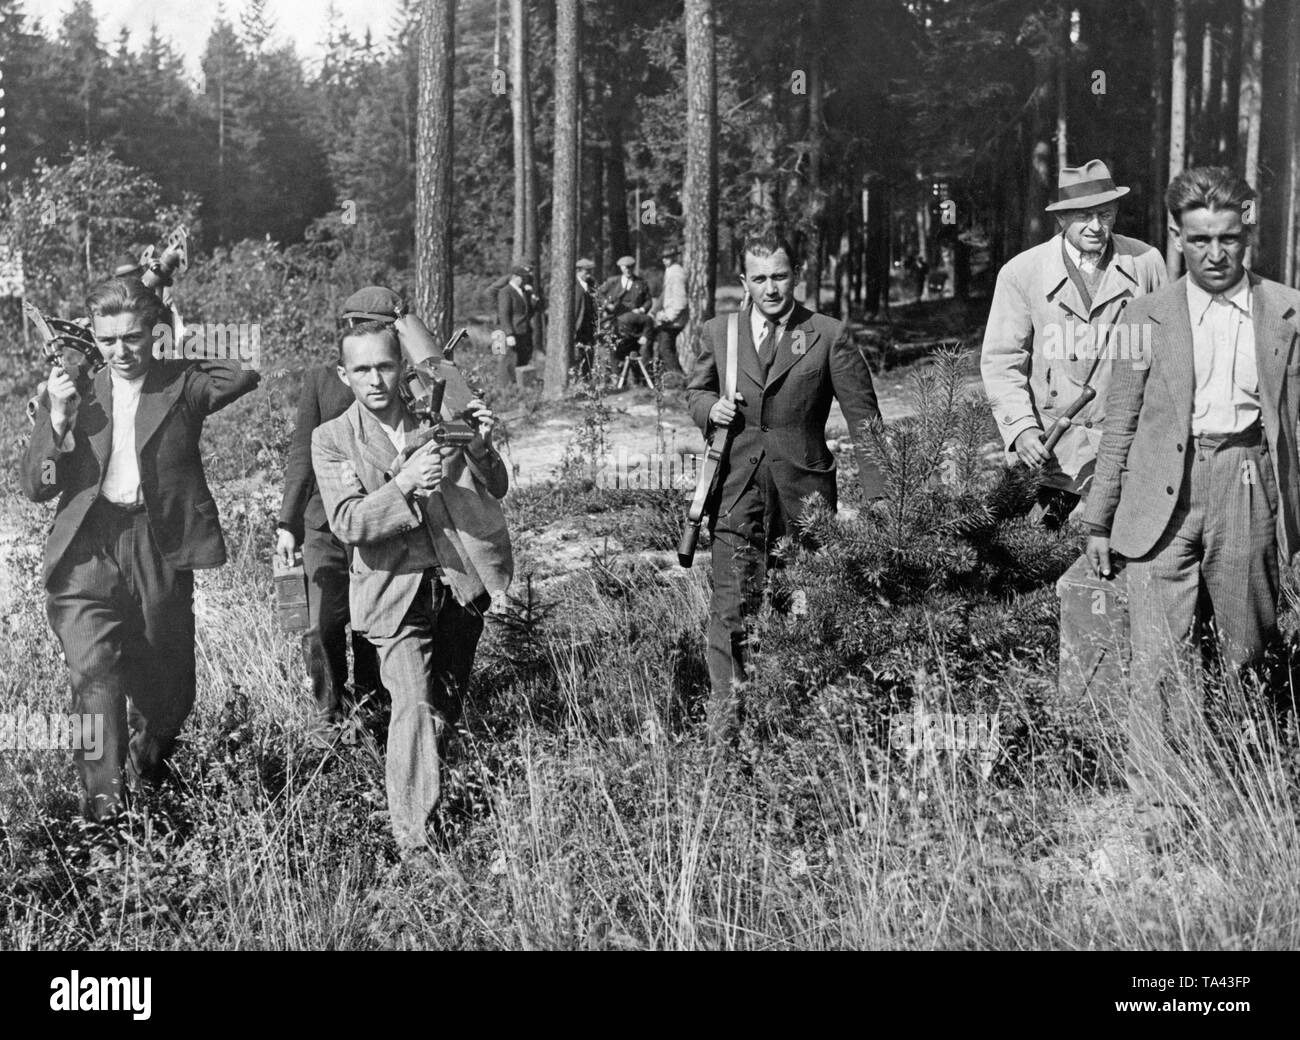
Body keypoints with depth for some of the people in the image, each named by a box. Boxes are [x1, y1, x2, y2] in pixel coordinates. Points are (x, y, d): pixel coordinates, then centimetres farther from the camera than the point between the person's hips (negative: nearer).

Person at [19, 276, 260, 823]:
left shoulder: (182, 385, 6)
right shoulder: (77, 392, 10)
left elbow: (245, 374, -13)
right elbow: (37, 487, 5)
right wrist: (58, 417, -9)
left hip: (159, 552, 0)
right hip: (87, 552, 0)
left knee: (167, 685, 11)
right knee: (94, 670, -18)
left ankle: (148, 772, 39)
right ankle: (103, 799, -15)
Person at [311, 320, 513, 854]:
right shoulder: (332, 440, -2)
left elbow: (495, 491, 5)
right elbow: (348, 524, -14)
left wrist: (479, 449, -16)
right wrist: (403, 485, -28)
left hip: (463, 583, 3)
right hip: (397, 591, -3)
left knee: (447, 705, 14)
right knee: (414, 705, -17)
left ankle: (432, 794, 36)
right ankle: (412, 834, -12)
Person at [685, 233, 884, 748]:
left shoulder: (829, 336, 1)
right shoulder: (719, 332, 9)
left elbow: (862, 416, 1)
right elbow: (694, 390, 23)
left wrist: (877, 494, -4)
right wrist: (709, 407, -2)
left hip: (803, 489, -1)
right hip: (736, 486, 1)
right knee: (731, 604, -6)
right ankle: (724, 715, -1)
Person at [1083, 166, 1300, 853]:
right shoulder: (1148, 317, 9)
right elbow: (1119, 428, 11)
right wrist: (1098, 519, 9)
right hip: (1163, 499, 0)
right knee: (1160, 661, -7)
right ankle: (1157, 812, -4)